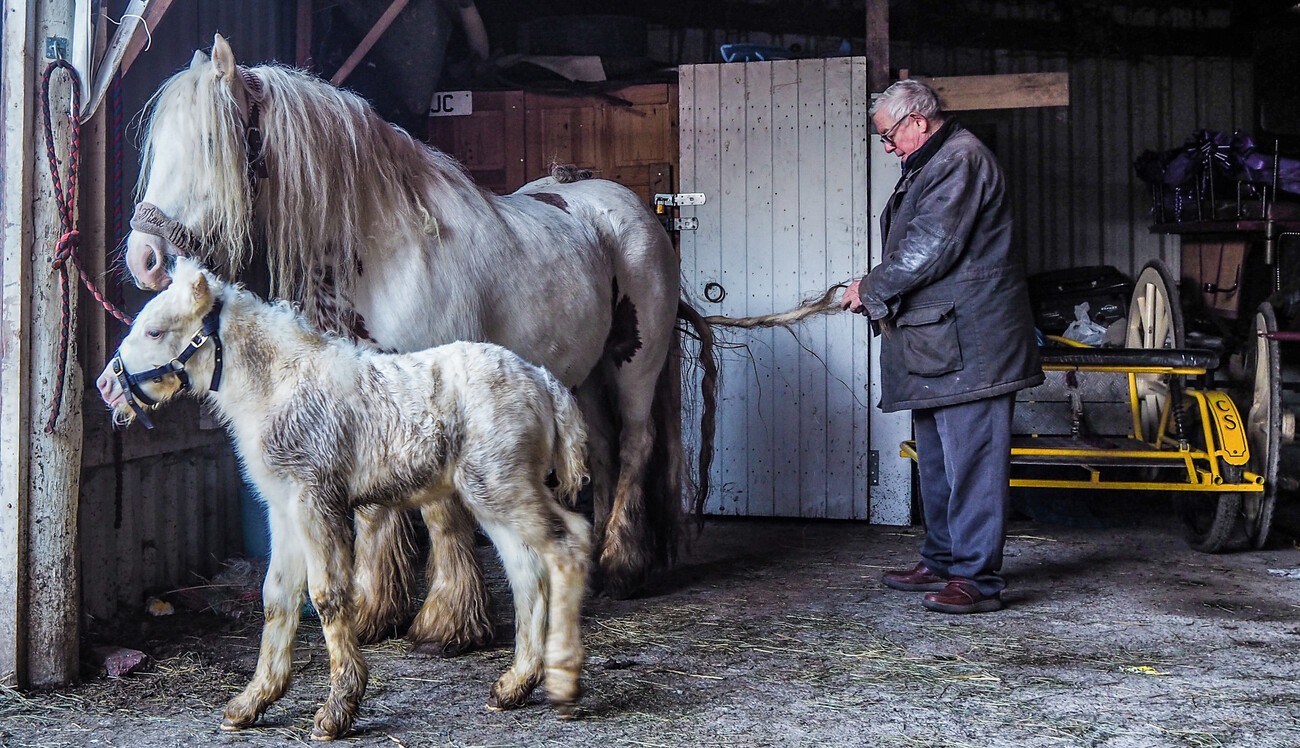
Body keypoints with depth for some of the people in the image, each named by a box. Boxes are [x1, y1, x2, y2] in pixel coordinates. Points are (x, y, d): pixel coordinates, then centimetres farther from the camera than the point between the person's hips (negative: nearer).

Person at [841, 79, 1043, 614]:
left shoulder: (961, 158, -12)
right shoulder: (930, 165, 22)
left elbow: (930, 248, -18)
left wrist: (872, 289, -7)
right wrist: (877, 289, 8)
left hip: (969, 342, -11)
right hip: (936, 339, 11)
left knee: (970, 459, -9)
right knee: (936, 458, 16)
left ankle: (977, 577, -7)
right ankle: (941, 561, 26)